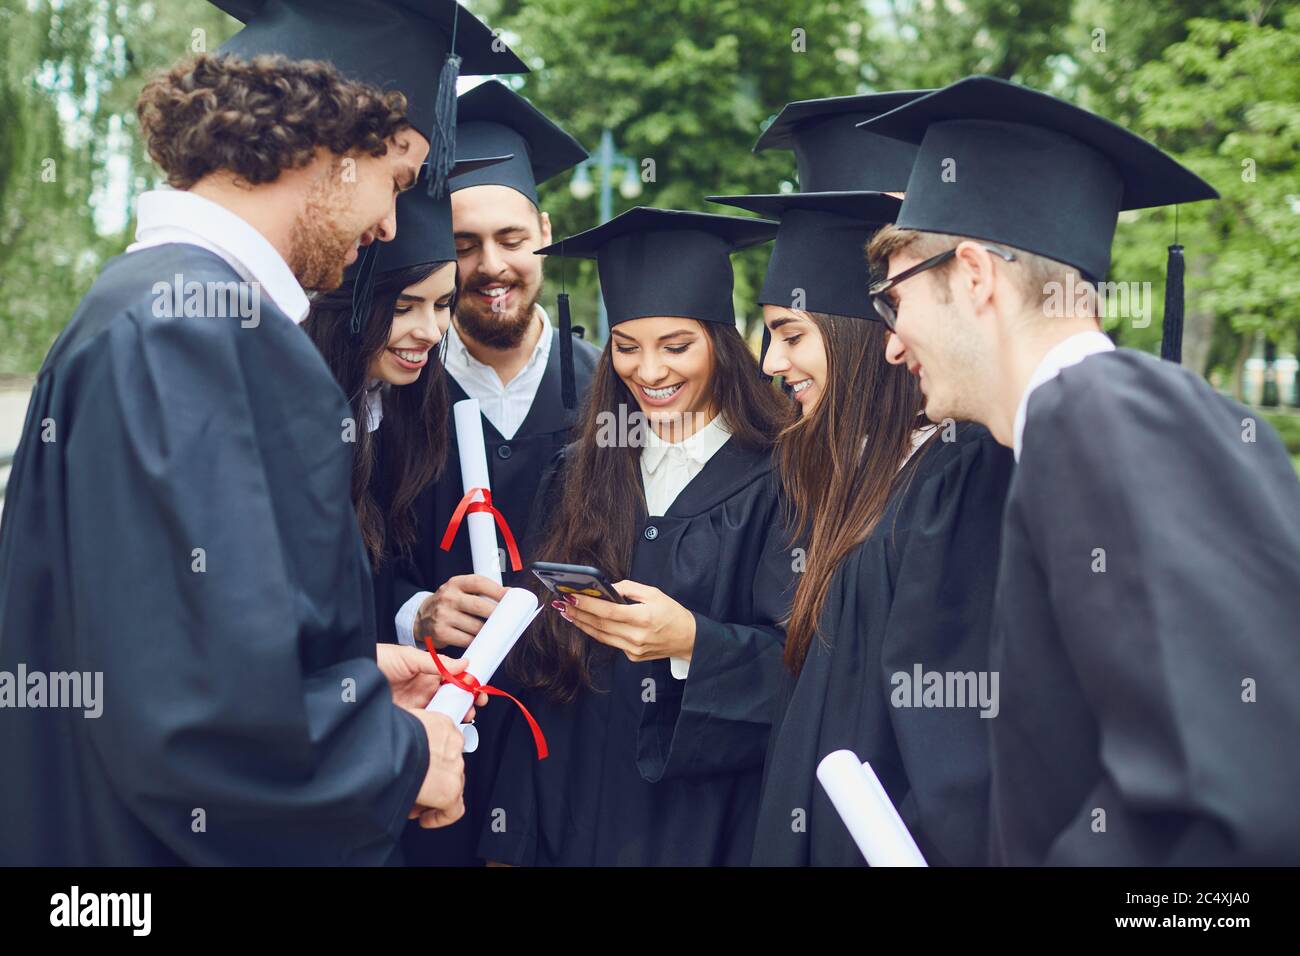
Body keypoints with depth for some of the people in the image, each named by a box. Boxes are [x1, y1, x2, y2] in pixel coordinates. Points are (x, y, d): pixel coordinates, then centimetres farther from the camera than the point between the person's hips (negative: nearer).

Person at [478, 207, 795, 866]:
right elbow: (534, 665, 6)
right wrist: (512, 843, 3)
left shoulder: (777, 481, -7)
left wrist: (692, 640, -28)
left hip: (714, 823, -3)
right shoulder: (573, 477, 6)